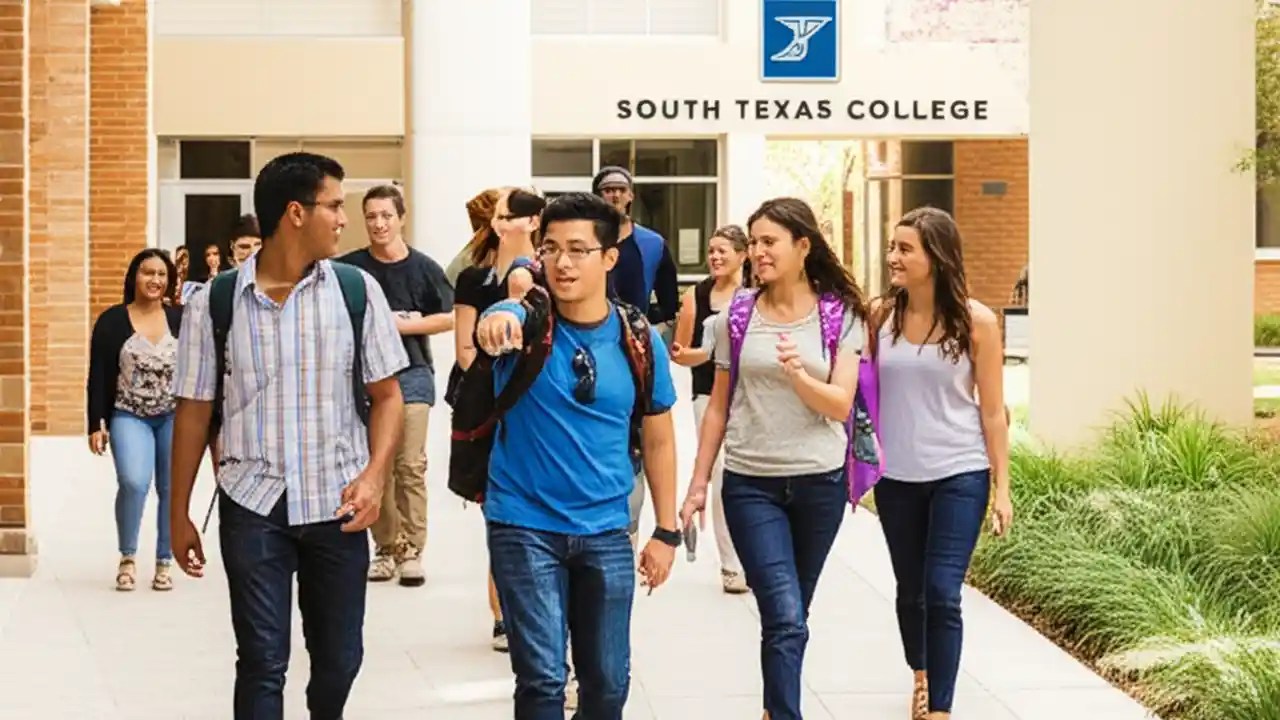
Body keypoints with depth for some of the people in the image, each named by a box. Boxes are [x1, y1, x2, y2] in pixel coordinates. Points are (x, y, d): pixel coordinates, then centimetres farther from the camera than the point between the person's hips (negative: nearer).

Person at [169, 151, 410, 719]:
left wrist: (374, 475, -13)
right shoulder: (213, 302, -3)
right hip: (252, 504, -1)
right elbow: (194, 412, 4)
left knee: (339, 657, 10)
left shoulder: (357, 290, 0)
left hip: (336, 504, 2)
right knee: (262, 661, -3)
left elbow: (386, 396, 4)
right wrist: (180, 515, 6)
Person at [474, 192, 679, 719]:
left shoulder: (638, 341, -2)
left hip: (605, 533, 2)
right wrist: (495, 322, -59)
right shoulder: (525, 321, -8)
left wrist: (666, 531, 6)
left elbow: (658, 439, 8)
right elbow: (492, 327, -34)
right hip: (524, 525, -2)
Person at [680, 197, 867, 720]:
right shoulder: (737, 316, 1)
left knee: (789, 614, 13)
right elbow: (719, 406, 7)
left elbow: (841, 405, -10)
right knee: (786, 617, -12)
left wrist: (799, 375, -29)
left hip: (820, 482, 1)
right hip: (750, 484, 0)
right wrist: (698, 484, 5)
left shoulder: (840, 315, -3)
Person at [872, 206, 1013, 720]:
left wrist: (1001, 488, -3)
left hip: (959, 475, -3)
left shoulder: (975, 321, -8)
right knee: (911, 589, 15)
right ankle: (920, 677, 39)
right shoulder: (882, 316, -1)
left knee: (942, 592, -10)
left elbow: (992, 411, -3)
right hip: (896, 477, 3)